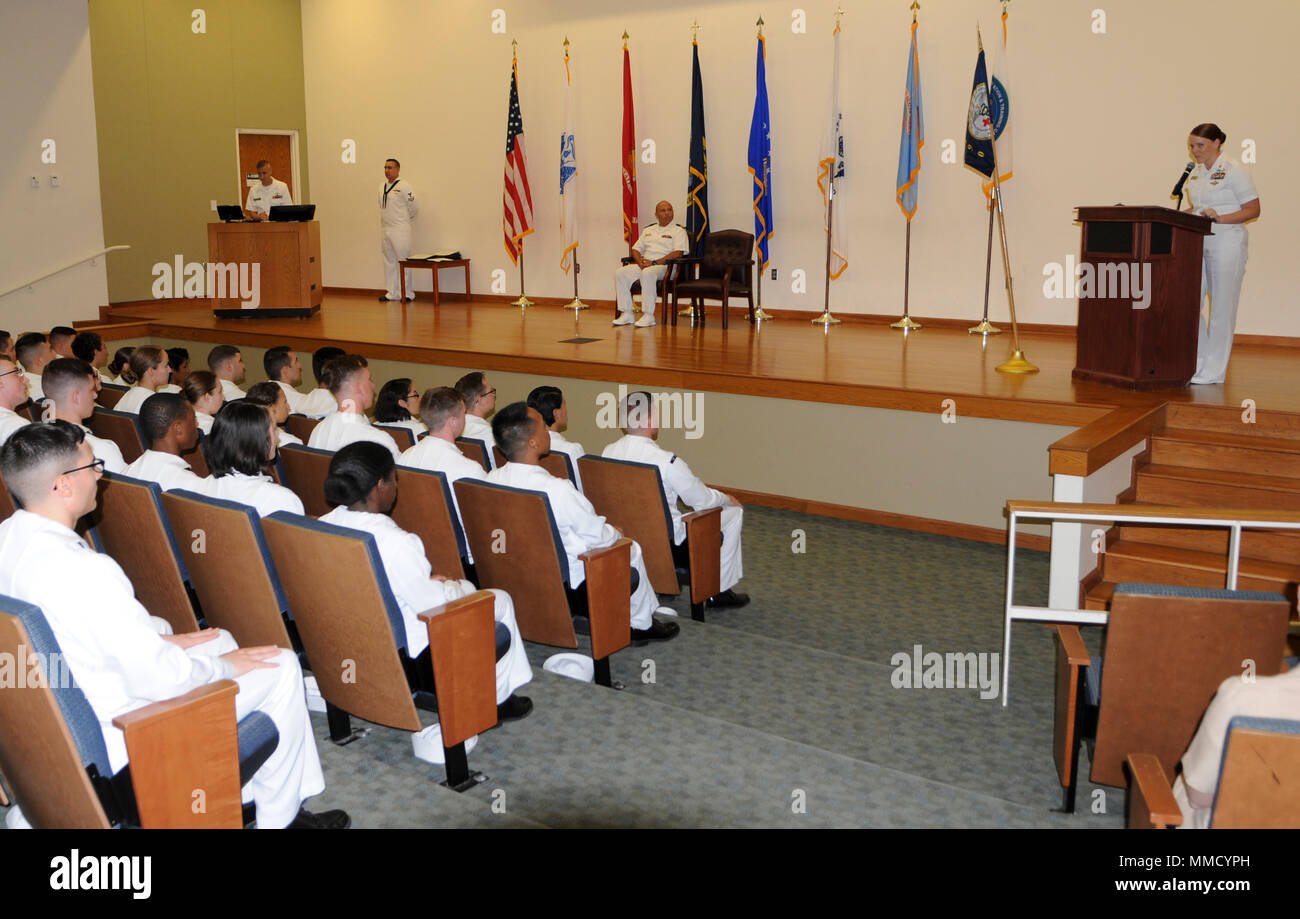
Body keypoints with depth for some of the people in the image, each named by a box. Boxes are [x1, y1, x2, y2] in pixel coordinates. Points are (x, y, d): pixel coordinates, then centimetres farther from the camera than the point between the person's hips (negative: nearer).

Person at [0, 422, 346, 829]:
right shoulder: (83, 570, -33)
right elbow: (160, 679, -28)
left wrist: (160, 638, 7)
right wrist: (226, 665, -10)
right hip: (119, 740, -10)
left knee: (220, 641, 24)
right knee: (281, 665, 0)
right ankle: (279, 817, 16)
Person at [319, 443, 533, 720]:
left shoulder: (324, 525, -7)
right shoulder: (396, 543, -33)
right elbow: (433, 604, -23)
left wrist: (427, 581, 7)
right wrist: (458, 588, -1)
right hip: (405, 648, -8)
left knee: (464, 587, 30)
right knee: (500, 600, 13)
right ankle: (497, 699, 28)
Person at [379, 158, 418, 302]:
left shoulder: (404, 186, -10)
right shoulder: (383, 187, 12)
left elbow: (414, 207, -7)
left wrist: (405, 221, 3)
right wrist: (386, 220, 14)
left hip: (400, 230, -7)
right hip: (384, 229, 7)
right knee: (389, 262, 11)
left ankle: (407, 294, 2)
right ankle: (392, 293, 18)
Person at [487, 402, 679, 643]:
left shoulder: (492, 479, -11)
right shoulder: (557, 490, -34)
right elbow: (600, 537, -21)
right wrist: (616, 533, 3)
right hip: (564, 580, -7)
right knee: (631, 549, 18)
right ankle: (641, 623, 33)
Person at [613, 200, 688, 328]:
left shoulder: (678, 231, 5)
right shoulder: (648, 231, 25)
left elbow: (678, 253, -9)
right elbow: (635, 249, 22)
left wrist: (655, 262, -16)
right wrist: (640, 262, -2)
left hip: (664, 266, -6)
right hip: (644, 265, 6)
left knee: (648, 273, -39)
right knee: (620, 273, -17)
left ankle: (648, 315, -36)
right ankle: (626, 313, -18)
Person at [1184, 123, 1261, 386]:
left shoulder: (1233, 170, -7)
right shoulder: (1195, 173, 12)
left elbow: (1253, 209, -8)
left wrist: (1220, 217, -21)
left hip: (1227, 244, -7)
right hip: (1198, 244, 7)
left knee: (1221, 310, 0)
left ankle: (1214, 371, 6)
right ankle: (1200, 361, 14)